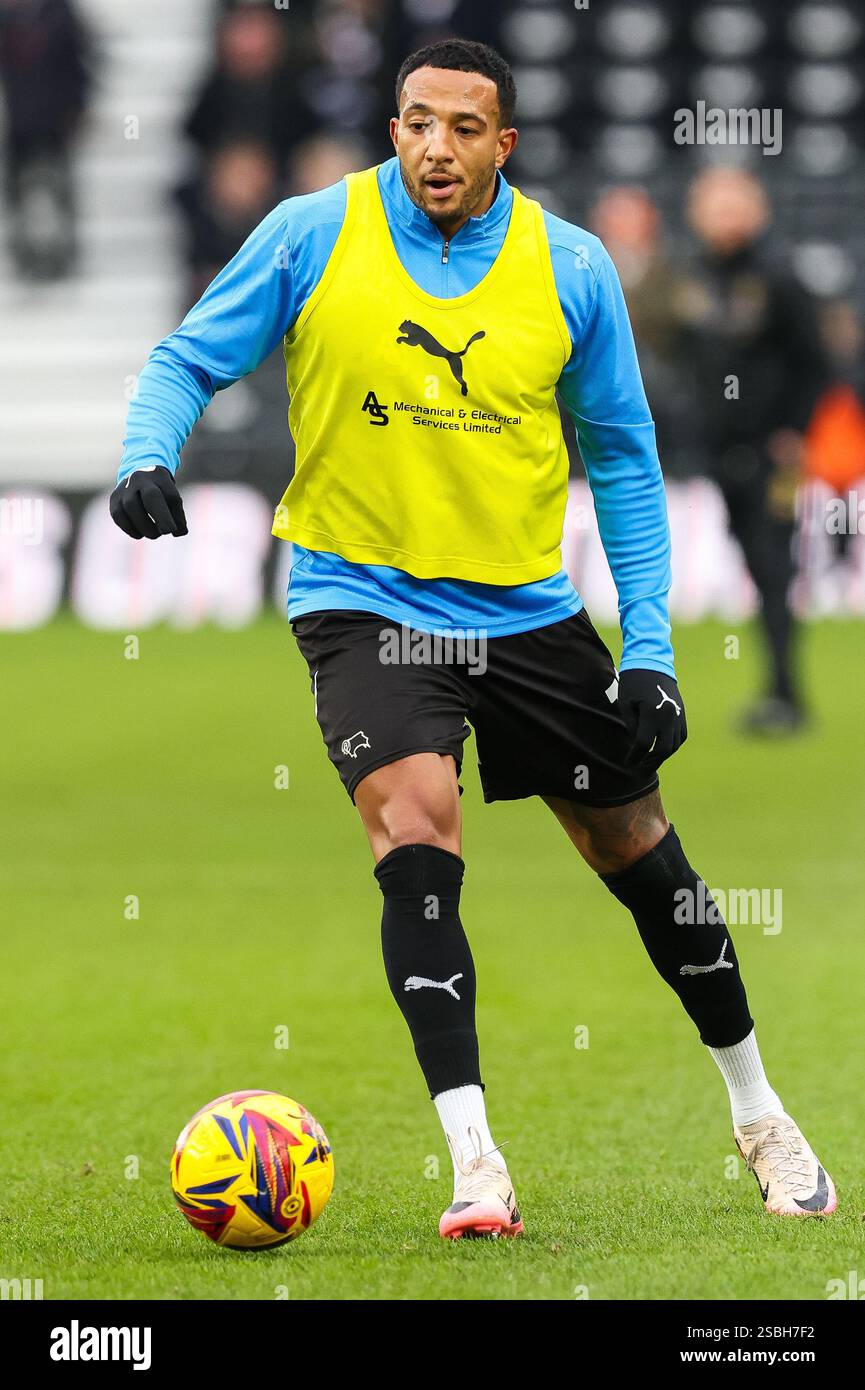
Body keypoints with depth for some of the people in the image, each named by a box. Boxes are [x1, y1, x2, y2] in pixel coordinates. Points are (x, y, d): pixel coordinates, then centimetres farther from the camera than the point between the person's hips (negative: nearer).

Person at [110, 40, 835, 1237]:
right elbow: (189, 361, 0)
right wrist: (150, 459, -22)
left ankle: (759, 1115, 32)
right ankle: (475, 1166, -23)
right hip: (365, 599, -2)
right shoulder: (313, 237, -7)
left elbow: (622, 460, 5)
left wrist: (650, 649, 0)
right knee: (416, 826, -24)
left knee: (634, 844, 11)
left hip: (527, 605, 2)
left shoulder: (572, 270, -3)